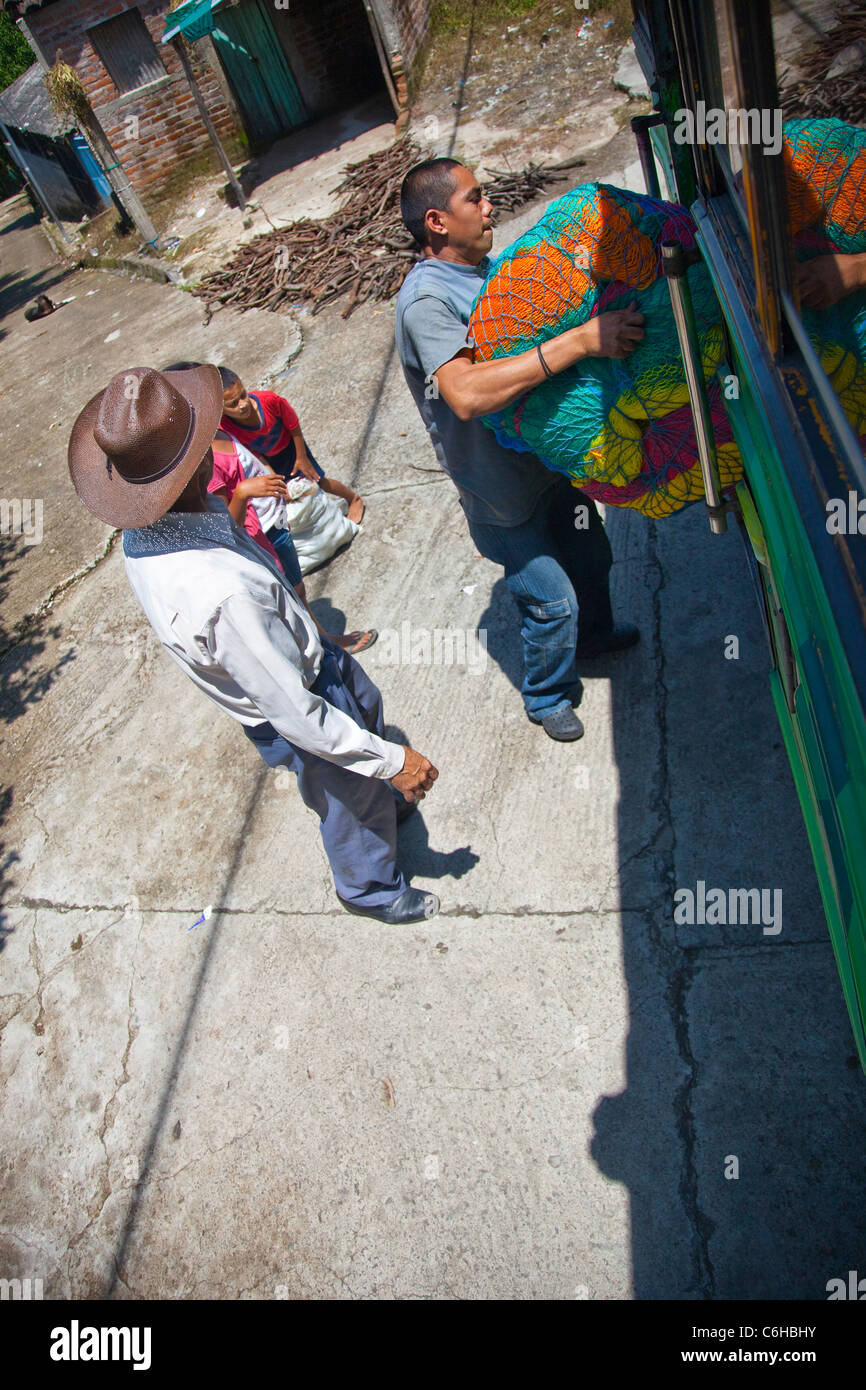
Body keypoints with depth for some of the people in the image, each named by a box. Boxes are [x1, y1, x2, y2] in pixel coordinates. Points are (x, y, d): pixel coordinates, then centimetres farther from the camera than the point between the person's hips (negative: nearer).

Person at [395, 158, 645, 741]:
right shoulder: (425, 300, -25)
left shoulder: (488, 266, 5)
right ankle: (546, 696, 29)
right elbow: (466, 394, -44)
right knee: (552, 599, 2)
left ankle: (593, 632, 55)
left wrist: (605, 322, 2)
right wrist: (580, 340, -44)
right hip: (504, 493, -9)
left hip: (549, 456, 9)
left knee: (591, 555, 25)